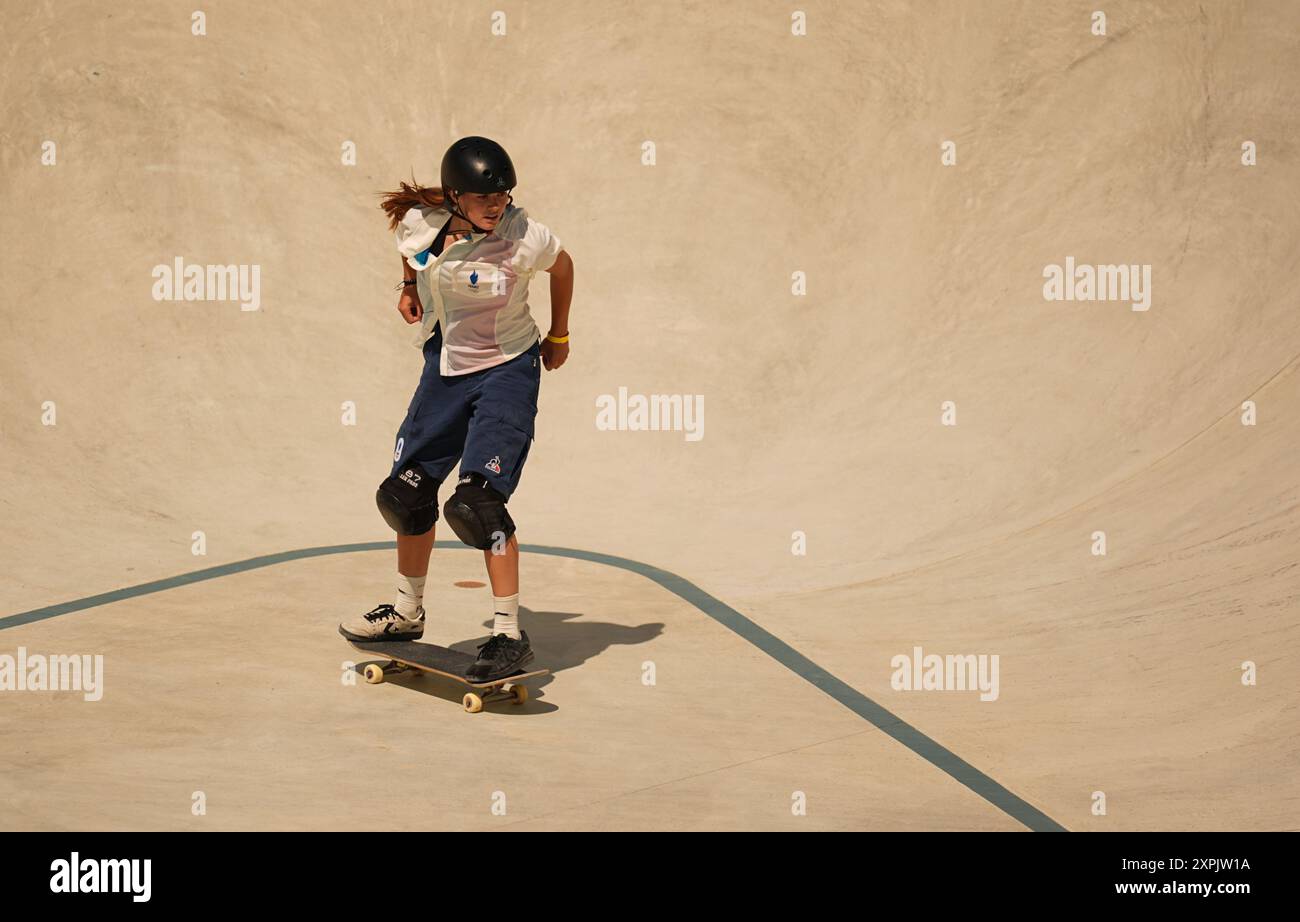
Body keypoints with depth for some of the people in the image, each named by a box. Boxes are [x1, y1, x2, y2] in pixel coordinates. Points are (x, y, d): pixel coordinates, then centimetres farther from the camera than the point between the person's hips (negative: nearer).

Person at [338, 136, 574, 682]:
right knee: (404, 494, 12)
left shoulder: (524, 238, -21)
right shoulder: (419, 223, -12)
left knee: (475, 502, -20)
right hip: (444, 367, 6)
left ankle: (509, 634, -13)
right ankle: (407, 613, 34)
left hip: (506, 370, -6)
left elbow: (562, 265, 1)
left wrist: (558, 337, 11)